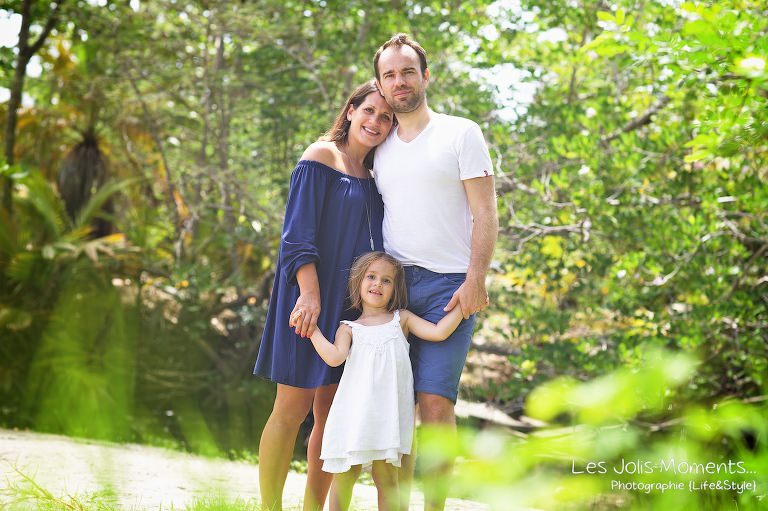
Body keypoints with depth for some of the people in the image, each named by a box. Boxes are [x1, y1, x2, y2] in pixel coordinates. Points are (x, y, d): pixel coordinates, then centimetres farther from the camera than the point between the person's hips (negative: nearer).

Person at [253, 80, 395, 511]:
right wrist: (310, 293, -21)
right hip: (313, 294, -7)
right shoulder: (321, 157, -5)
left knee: (332, 412, 7)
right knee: (295, 406, -6)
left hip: (350, 305, 7)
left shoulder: (370, 177, 16)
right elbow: (298, 233, -12)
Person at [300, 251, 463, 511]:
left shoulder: (401, 319, 13)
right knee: (345, 475, 2)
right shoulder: (349, 328, 10)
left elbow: (439, 332, 3)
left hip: (388, 410, 0)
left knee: (386, 477, -3)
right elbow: (335, 357, -8)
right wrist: (311, 328, -6)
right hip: (354, 410, 0)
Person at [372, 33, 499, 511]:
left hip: (446, 285, -4)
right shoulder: (381, 147, 17)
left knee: (434, 400, -13)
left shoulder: (460, 133, 3)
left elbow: (485, 214, -2)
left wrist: (476, 280, -13)